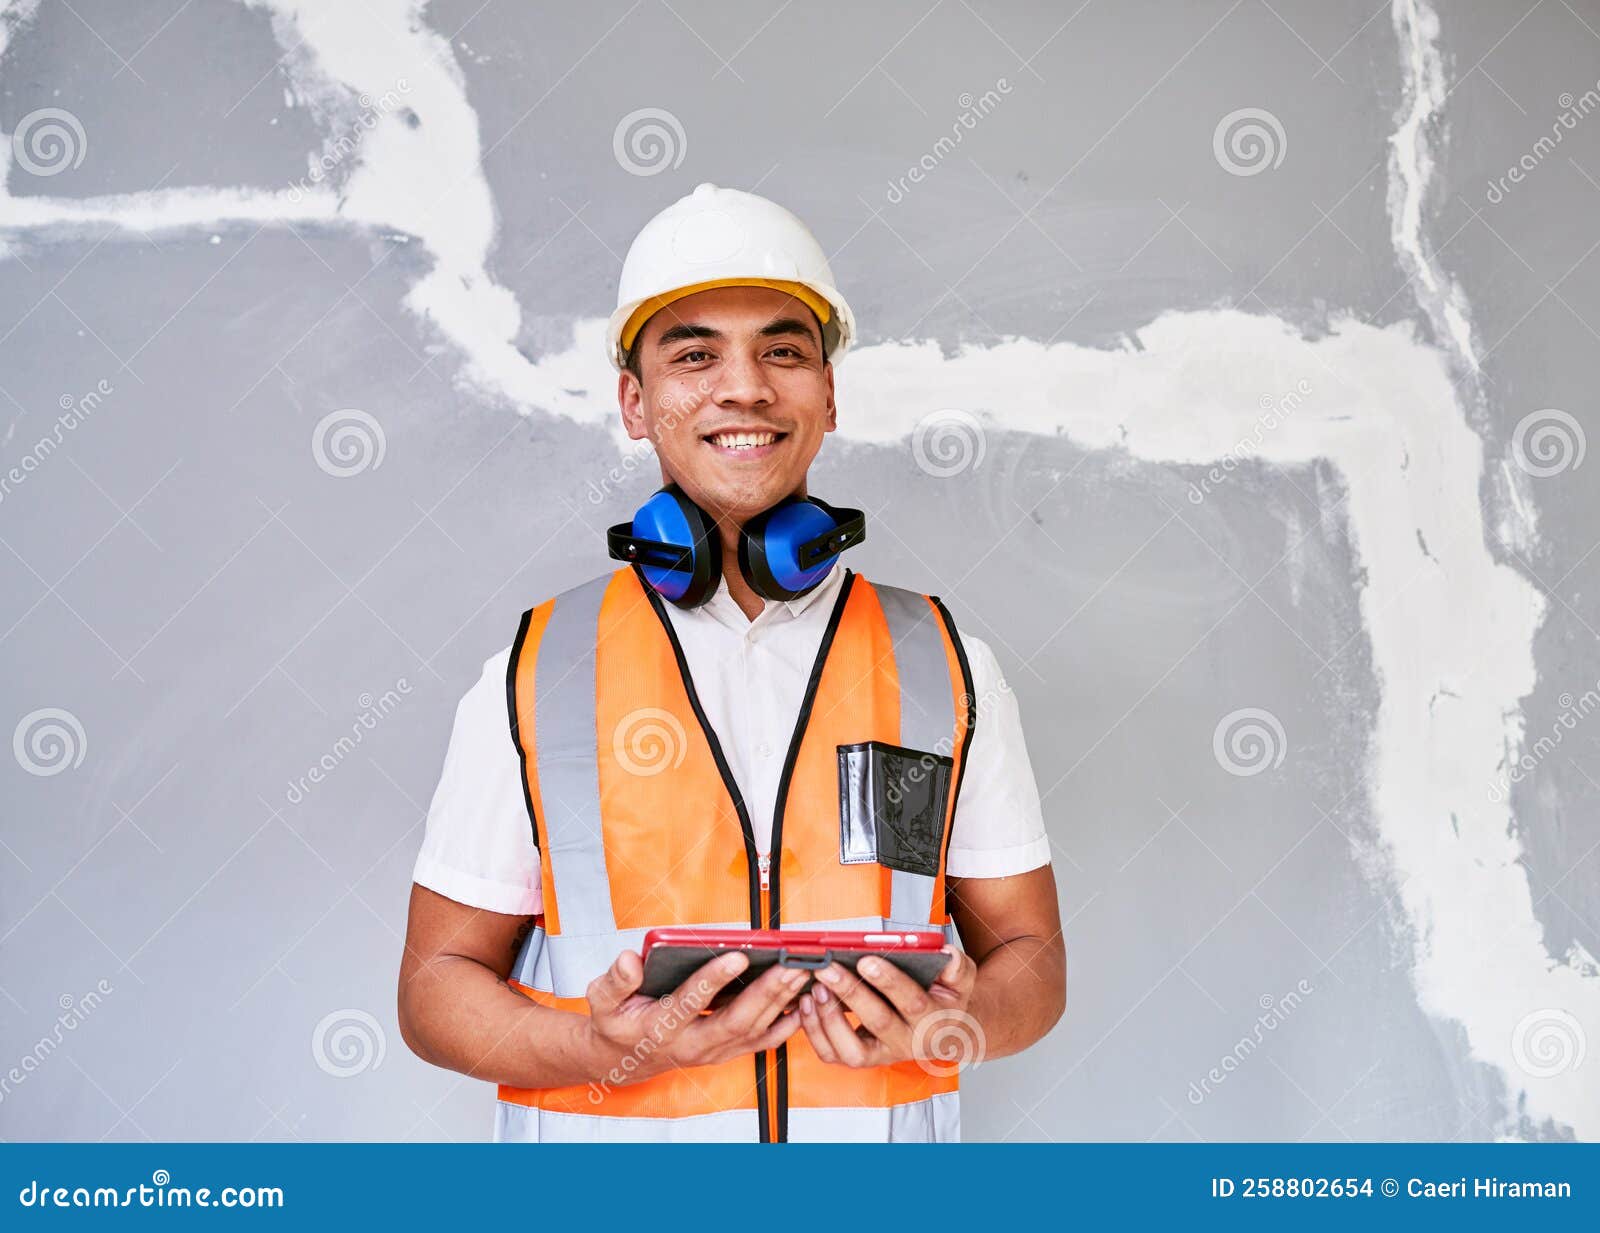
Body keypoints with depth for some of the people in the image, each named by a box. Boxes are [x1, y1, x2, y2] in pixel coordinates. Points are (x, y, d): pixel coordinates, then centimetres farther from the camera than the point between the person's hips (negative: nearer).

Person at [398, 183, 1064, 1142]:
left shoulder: (948, 668, 0)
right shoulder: (535, 677, -3)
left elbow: (1032, 957, 5)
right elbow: (437, 985, -2)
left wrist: (960, 1022, -16)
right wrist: (609, 1049, -19)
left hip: (879, 1120, 1)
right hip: (609, 1128, -1)